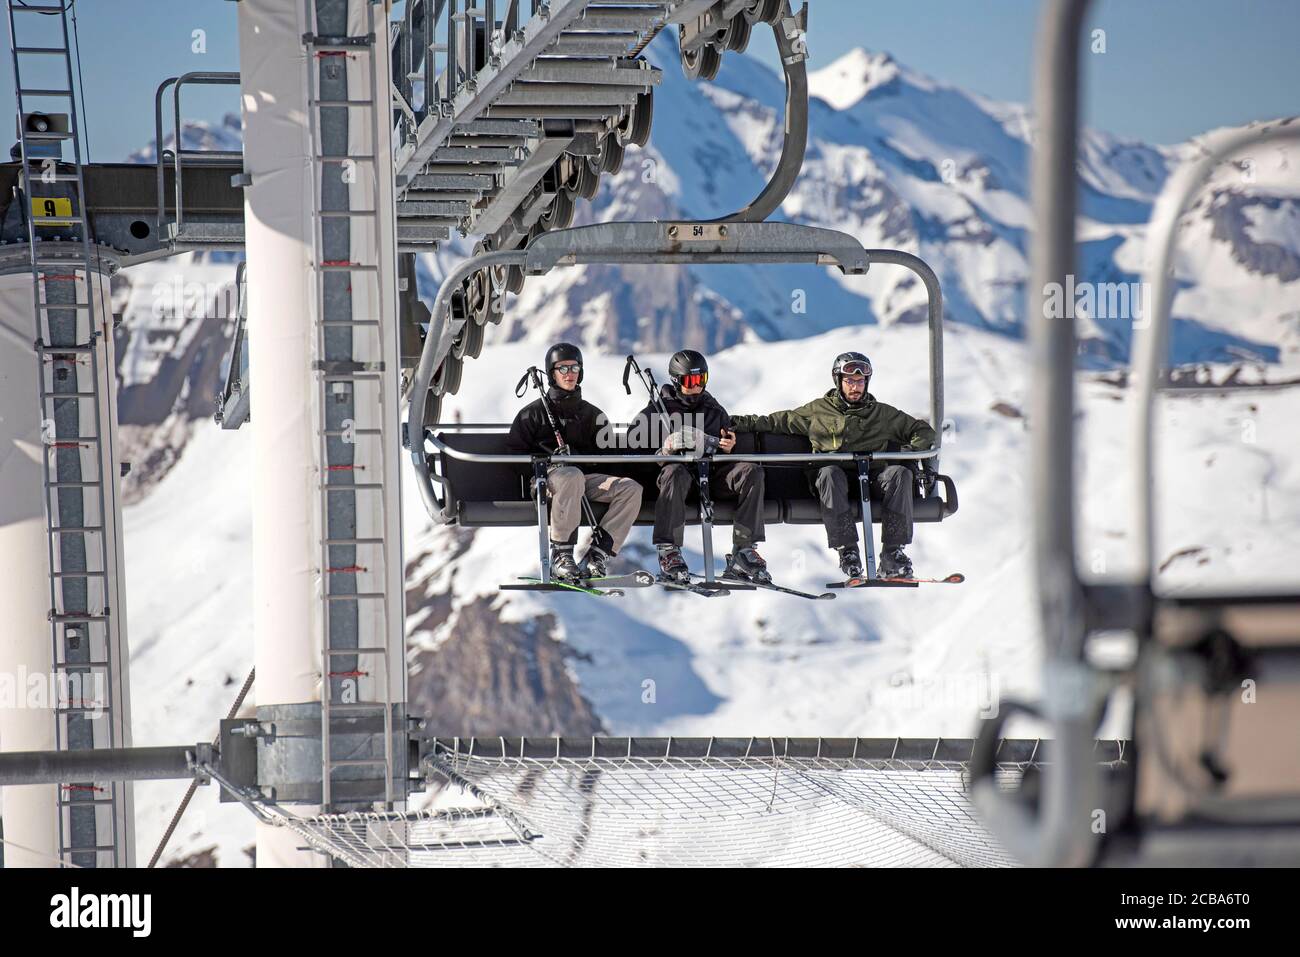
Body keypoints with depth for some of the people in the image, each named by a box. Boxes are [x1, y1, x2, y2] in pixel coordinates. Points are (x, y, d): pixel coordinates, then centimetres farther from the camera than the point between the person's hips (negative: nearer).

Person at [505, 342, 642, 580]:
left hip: (587, 475, 4)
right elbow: (514, 453, 8)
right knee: (572, 476, -42)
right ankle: (561, 555, -39)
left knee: (631, 488, -24)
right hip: (548, 476, -4)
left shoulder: (591, 414, 25)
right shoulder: (534, 413, 15)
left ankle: (598, 553, -30)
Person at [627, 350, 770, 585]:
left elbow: (731, 448, 27)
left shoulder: (715, 411, 27)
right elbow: (633, 437, 4)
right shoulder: (660, 408, 16)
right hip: (681, 468, -3)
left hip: (712, 473, 3)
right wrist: (662, 448, -13)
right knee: (674, 473, -40)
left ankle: (744, 549, -26)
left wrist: (728, 447, 1)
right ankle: (668, 551, -41)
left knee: (752, 471, -23)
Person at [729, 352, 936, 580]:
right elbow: (779, 422, 23)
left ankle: (892, 554, -34)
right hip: (835, 477, -1)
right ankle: (847, 550, -41)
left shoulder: (883, 414, 22)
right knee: (829, 473, -38)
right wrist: (743, 423, 12)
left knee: (900, 473, -30)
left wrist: (918, 450, 3)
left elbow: (922, 430, 24)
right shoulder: (818, 411, 20)